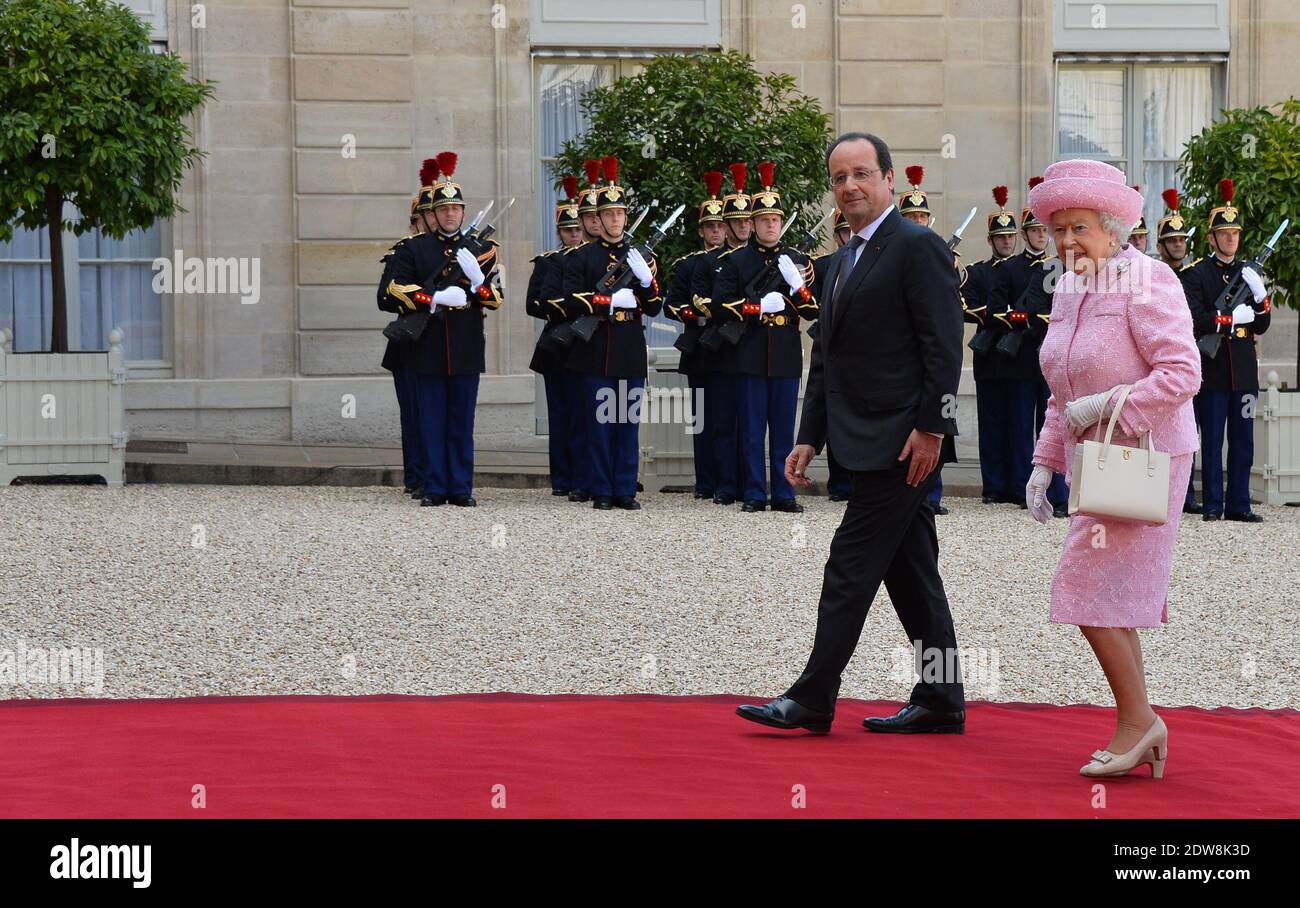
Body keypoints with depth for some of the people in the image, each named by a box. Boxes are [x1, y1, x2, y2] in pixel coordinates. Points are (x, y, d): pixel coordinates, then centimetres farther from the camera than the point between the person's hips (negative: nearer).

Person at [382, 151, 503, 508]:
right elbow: (397, 291, -2)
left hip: (466, 348, 1)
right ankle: (435, 488, 6)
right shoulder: (413, 249, 5)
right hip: (428, 348, -1)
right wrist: (437, 298, -14)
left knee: (462, 422, 4)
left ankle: (461, 489, 8)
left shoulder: (480, 250, 9)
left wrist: (477, 278, -16)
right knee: (432, 422, 2)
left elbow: (495, 300, 5)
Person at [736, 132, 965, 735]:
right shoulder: (842, 262, 19)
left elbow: (944, 346, -15)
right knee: (910, 569, 11)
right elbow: (826, 359, 21)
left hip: (901, 438, -9)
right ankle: (940, 702, 15)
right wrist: (809, 437, 14)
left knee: (851, 564, -8)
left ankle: (813, 700, -5)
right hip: (869, 441, 9)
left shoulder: (918, 247, -9)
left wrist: (930, 428, -19)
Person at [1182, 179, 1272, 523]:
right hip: (1212, 368, -4)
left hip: (1243, 367, 4)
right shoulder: (1197, 274, 0)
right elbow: (1194, 320, -12)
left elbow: (1262, 326, 10)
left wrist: (1259, 294, -6)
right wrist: (1234, 318, -15)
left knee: (1243, 439, 4)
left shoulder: (1249, 273, 13)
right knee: (1212, 440, 0)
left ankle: (1239, 504, 8)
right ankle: (1212, 505, 4)